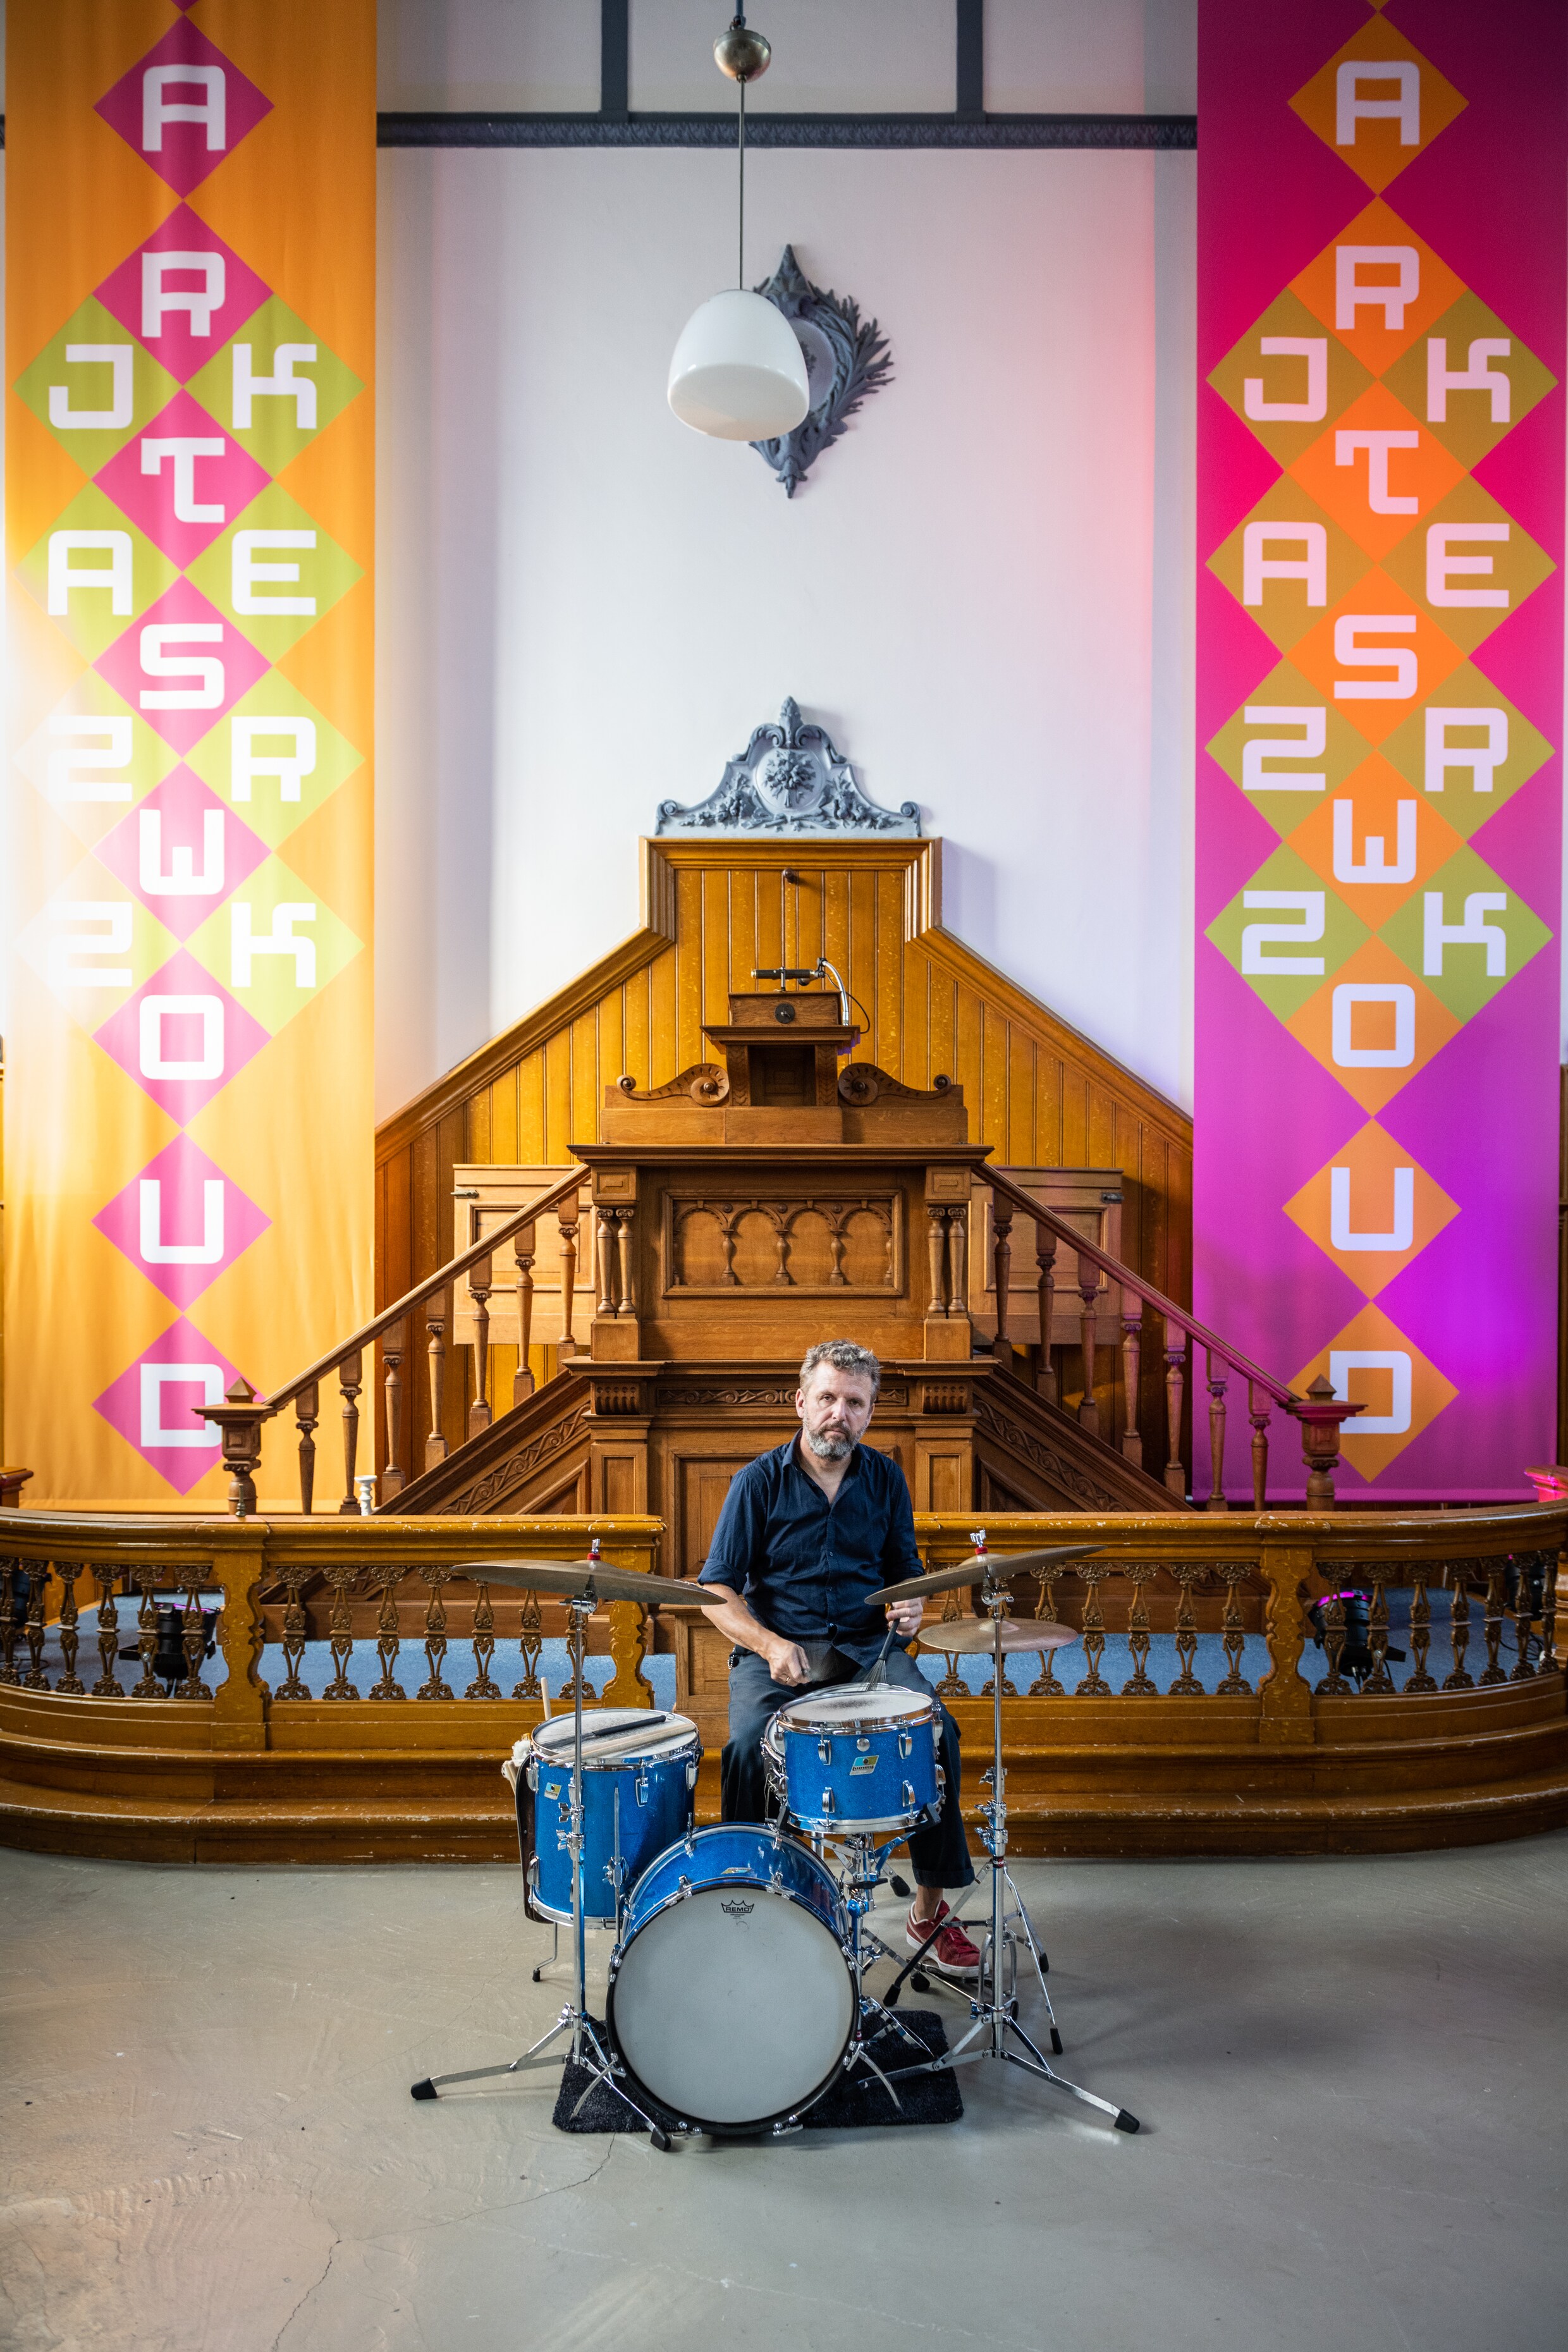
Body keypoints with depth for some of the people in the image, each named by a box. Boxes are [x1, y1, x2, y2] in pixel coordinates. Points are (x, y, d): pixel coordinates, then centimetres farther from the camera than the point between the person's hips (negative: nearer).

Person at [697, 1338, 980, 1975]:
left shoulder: (885, 1479, 6)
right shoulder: (759, 1481, -4)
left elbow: (905, 1570, 16)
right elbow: (717, 1590, -5)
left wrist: (910, 1605, -8)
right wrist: (769, 1645, -21)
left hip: (867, 1645, 2)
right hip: (775, 1647, -2)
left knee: (936, 1730, -23)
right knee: (747, 1745, -31)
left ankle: (930, 1909, -5)